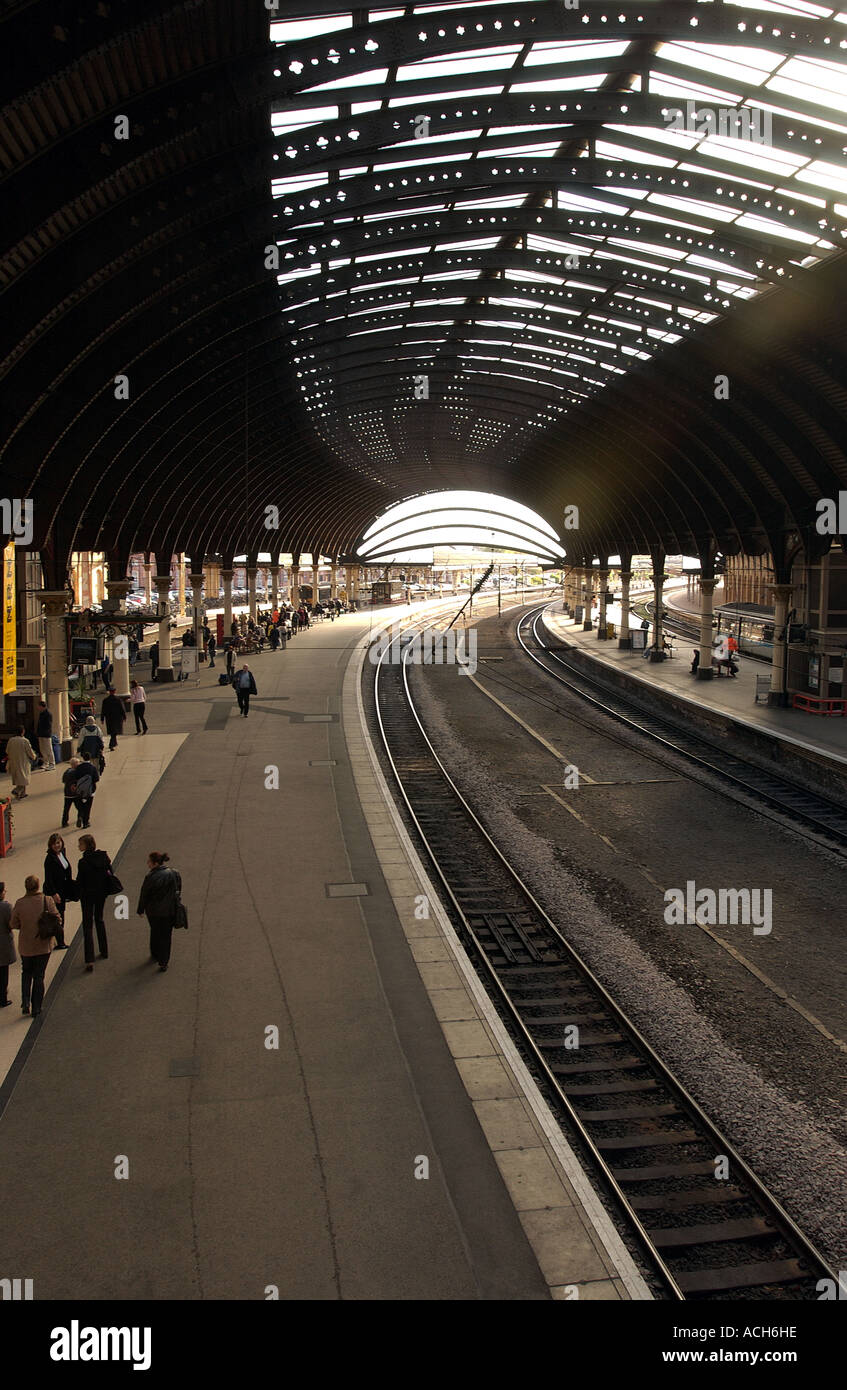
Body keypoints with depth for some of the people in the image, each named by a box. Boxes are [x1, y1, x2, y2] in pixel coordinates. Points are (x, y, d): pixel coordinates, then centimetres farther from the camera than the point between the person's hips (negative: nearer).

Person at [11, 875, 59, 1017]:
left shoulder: (20, 903, -14)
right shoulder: (47, 900, -16)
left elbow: (14, 924, -6)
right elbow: (57, 919, -13)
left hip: (26, 946, 0)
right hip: (44, 946, 0)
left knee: (26, 973, 23)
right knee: (39, 976, 12)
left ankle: (25, 1003, 10)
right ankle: (36, 1009, 16)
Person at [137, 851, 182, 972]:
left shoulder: (150, 877, -20)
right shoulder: (174, 874, -8)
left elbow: (144, 895, -11)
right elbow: (178, 890, 4)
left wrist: (141, 910, 3)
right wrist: (175, 904, 18)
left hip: (153, 911, -2)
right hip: (170, 911, 2)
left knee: (154, 932, 20)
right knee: (166, 935, 13)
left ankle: (155, 955, 37)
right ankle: (163, 962, 14)